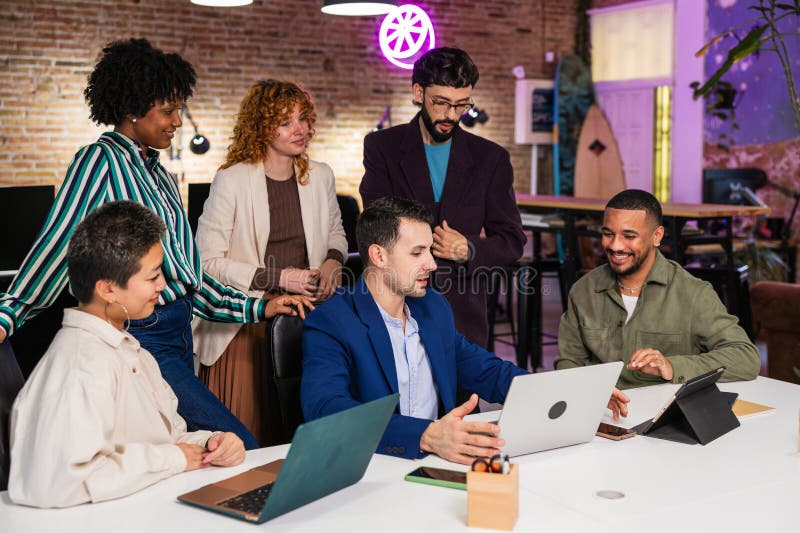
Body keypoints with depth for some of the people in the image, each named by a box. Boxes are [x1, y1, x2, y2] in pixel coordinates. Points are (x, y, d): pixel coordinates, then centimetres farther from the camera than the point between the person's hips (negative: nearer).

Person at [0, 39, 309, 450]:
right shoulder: (100, 161, -6)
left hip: (178, 334, 8)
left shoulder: (160, 176, 17)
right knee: (239, 446, -15)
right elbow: (56, 244, -14)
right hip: (138, 336, -8)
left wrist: (259, 308, 16)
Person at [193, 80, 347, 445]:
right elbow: (208, 261, -12)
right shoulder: (232, 181, -10)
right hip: (245, 322, -4)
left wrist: (334, 260, 2)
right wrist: (277, 278, -16)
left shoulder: (320, 176, 6)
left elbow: (335, 230, 25)